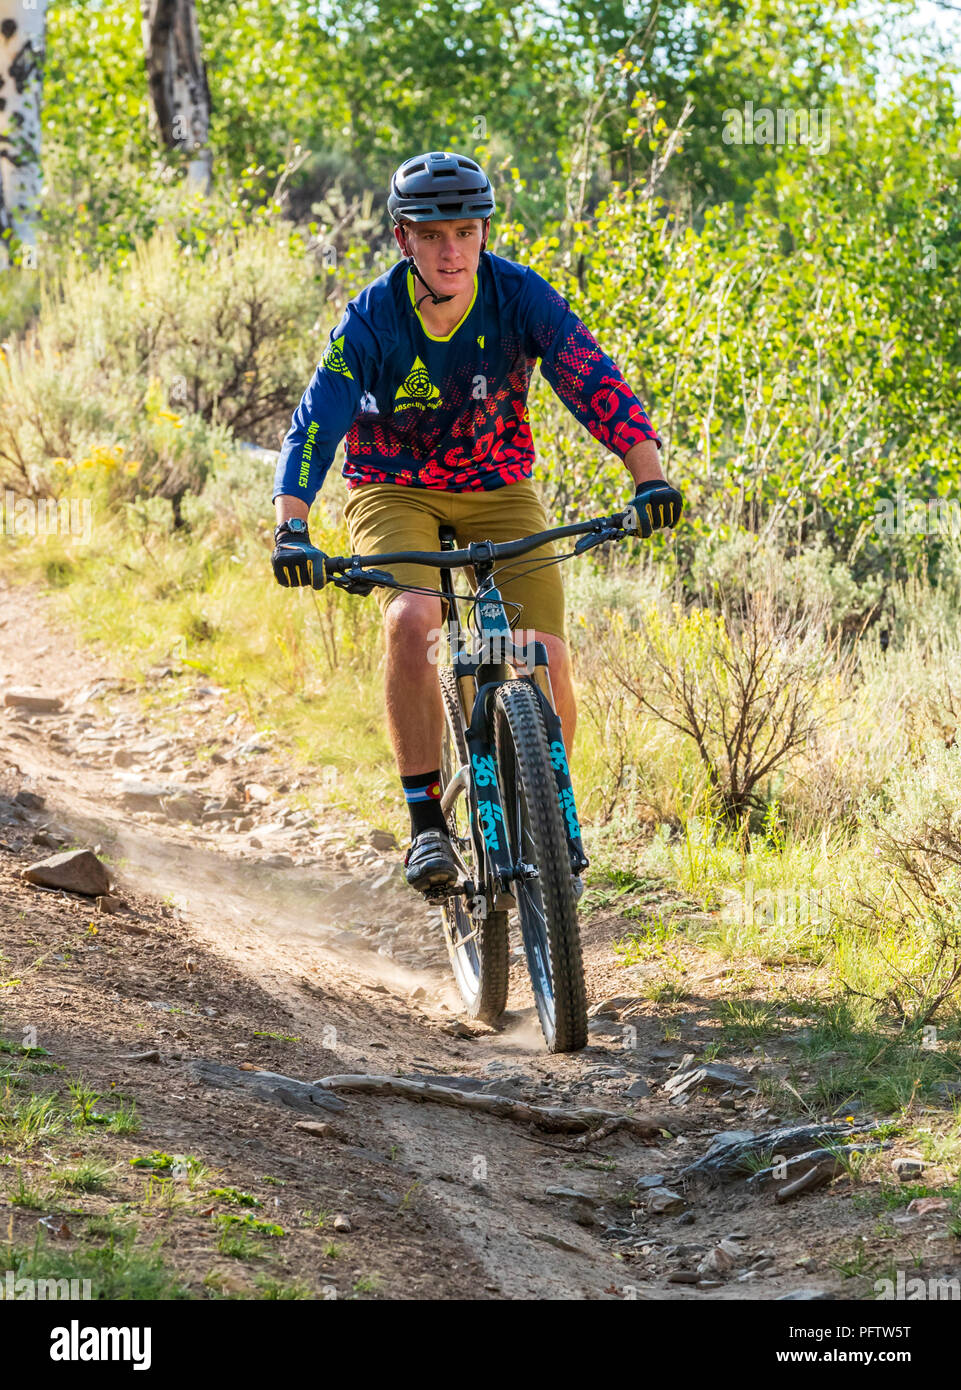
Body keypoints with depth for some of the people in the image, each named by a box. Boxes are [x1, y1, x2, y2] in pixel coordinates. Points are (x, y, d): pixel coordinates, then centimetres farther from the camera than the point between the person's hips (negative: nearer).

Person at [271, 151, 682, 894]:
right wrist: (291, 529, -41)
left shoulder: (520, 296, -18)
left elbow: (595, 383, -25)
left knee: (547, 656, -14)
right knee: (412, 620, -31)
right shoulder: (372, 319, -21)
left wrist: (650, 477, -40)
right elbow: (315, 426, -26)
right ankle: (427, 823, -22)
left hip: (498, 489, 2)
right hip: (394, 491, -1)